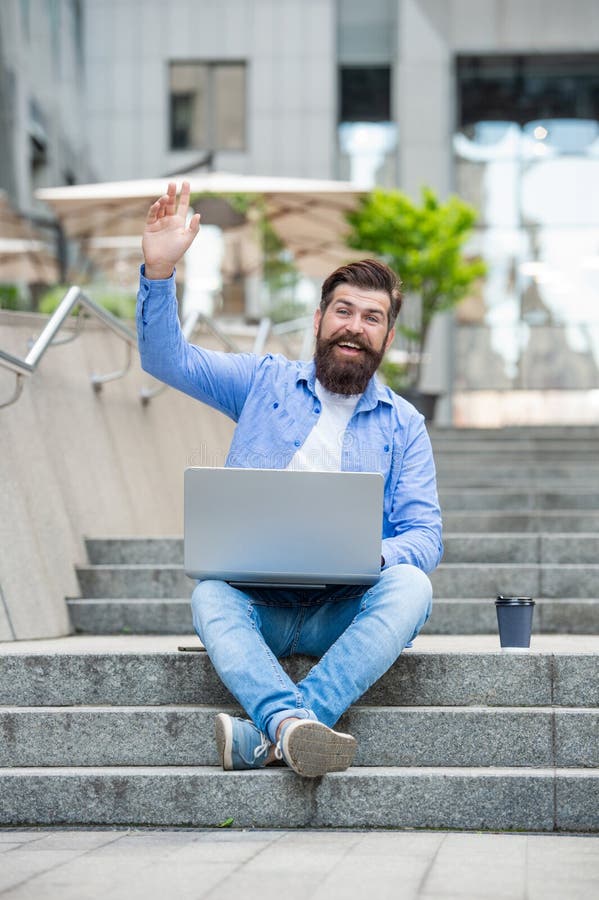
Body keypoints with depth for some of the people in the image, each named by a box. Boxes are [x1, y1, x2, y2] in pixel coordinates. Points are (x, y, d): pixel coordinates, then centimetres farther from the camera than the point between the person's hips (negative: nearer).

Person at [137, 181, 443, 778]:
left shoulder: (403, 424, 14)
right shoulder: (265, 383, 15)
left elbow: (424, 534, 5)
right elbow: (166, 359, 6)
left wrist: (375, 555, -19)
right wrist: (159, 270, -10)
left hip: (345, 611, 0)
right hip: (259, 604, 0)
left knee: (411, 586, -32)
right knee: (209, 595, -34)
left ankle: (268, 734, -45)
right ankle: (294, 723, -57)